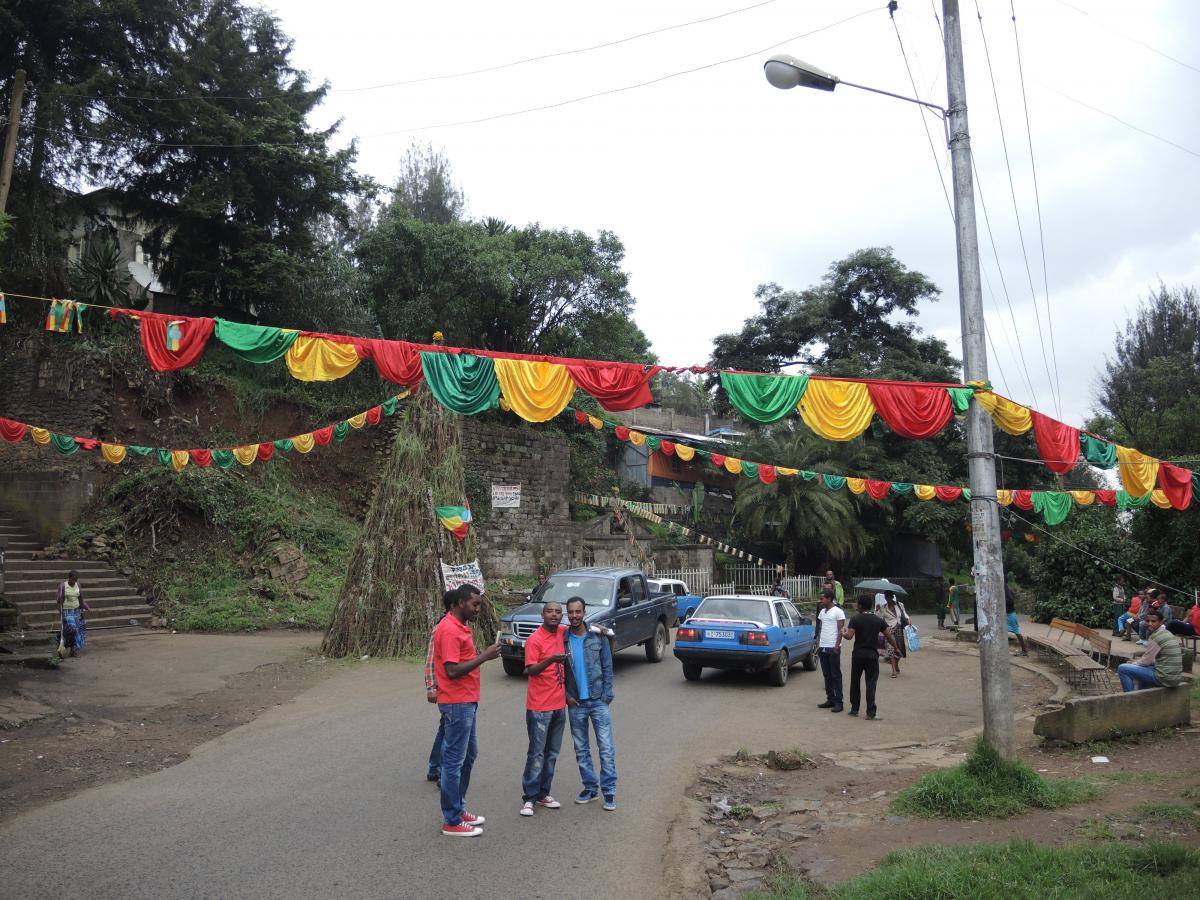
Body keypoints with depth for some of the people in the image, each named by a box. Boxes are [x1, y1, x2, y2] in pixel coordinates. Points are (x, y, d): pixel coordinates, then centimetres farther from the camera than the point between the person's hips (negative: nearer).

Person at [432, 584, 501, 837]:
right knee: (454, 760, -2)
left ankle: (458, 809, 31)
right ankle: (452, 822, 7)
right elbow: (452, 670, -25)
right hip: (456, 704, -10)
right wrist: (484, 657, -23)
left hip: (467, 702, 10)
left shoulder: (462, 626, 12)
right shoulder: (449, 630, -19)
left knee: (468, 755, 19)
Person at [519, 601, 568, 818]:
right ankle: (528, 798, 8)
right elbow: (530, 670, -21)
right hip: (539, 707, -7)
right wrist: (550, 660, -35)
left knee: (552, 753, 13)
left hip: (559, 706, 7)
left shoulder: (561, 634, 6)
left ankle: (543, 794, 24)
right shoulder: (534, 640, -14)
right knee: (537, 754, -1)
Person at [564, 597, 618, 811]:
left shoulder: (598, 636, -3)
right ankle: (590, 788, 23)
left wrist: (606, 696, -6)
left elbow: (607, 667, 0)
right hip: (575, 704, 2)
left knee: (606, 749, -2)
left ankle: (609, 791, 5)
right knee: (581, 750, 10)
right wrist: (566, 696, -3)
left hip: (598, 701, -2)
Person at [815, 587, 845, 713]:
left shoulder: (838, 612, -8)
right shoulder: (822, 612, 14)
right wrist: (818, 645, 14)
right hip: (823, 647, 7)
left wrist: (837, 646, -15)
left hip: (833, 648, -7)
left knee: (836, 675, -2)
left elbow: (840, 630, -10)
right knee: (827, 675, 10)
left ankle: (838, 702, 1)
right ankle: (830, 699, 17)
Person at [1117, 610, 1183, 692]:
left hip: (1164, 678, -10)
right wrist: (1137, 661, 13)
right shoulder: (1167, 633, 13)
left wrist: (1132, 663, 7)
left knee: (1122, 668, -8)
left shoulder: (1156, 636, -16)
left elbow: (1146, 661, -10)